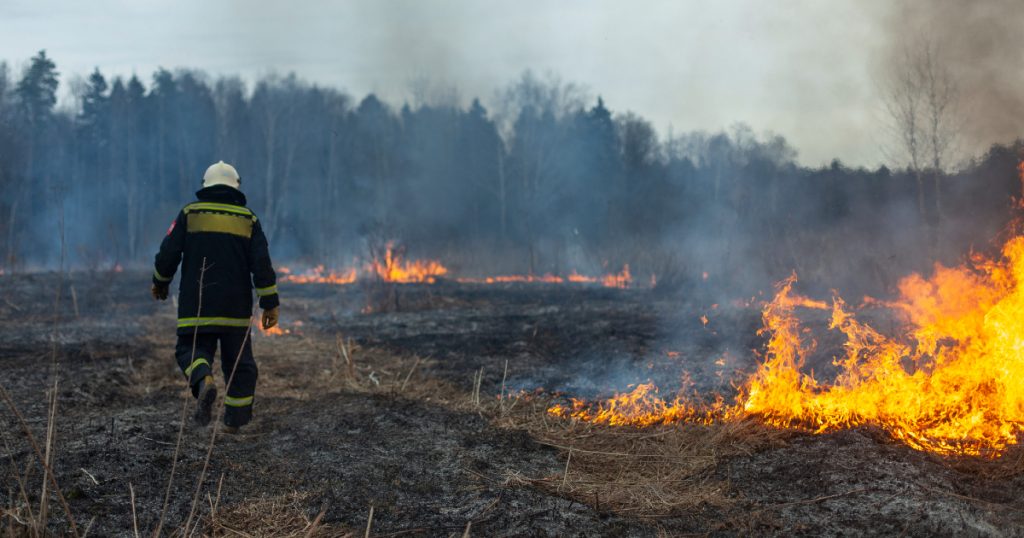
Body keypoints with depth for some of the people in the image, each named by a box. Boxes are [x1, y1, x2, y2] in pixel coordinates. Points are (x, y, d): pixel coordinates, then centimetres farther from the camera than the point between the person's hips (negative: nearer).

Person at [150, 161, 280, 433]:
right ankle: (235, 419, 12)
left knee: (191, 350, 8)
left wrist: (160, 283, 17)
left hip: (196, 306, -1)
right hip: (236, 308, 1)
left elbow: (168, 254, -1)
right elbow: (262, 265, -3)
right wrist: (270, 303, -1)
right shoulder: (248, 219, 4)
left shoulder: (189, 214, 1)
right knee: (238, 360, 11)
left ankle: (204, 381, -23)